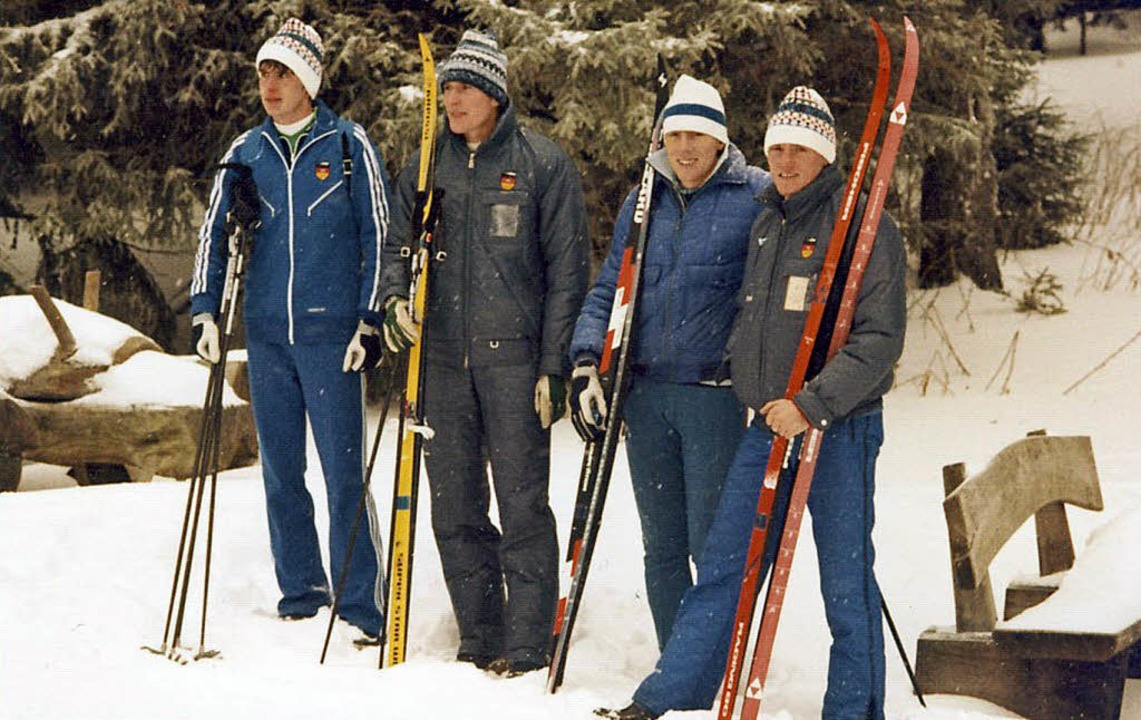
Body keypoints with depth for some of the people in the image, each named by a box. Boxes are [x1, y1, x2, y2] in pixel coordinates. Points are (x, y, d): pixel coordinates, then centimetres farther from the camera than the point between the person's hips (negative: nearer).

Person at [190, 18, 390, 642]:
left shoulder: (349, 147, 1)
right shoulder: (245, 153, 10)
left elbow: (378, 237, 2)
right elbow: (215, 233, 16)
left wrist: (370, 322, -4)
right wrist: (206, 311, 6)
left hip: (332, 334, -4)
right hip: (266, 335, 4)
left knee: (343, 473, -6)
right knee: (281, 474, 8)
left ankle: (361, 609, -1)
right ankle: (300, 597, 19)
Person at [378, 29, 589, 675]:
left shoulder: (543, 164, 0)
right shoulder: (427, 168, 13)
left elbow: (568, 271, -2)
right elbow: (400, 246, 20)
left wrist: (555, 364, -8)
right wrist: (397, 297, -3)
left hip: (513, 355, -5)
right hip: (442, 357, 5)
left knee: (523, 506, -5)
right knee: (455, 511, 8)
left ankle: (527, 649, 2)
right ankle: (479, 644, 18)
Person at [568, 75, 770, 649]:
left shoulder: (757, 197, -2)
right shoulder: (644, 201, 13)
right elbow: (608, 289, 15)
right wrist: (585, 361, 1)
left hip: (715, 392, -5)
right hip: (644, 392, 5)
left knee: (713, 546, -5)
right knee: (661, 548, 10)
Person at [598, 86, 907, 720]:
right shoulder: (764, 224, 14)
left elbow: (879, 340, -16)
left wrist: (812, 404, -23)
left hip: (840, 430, -6)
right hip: (767, 425, 7)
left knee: (846, 584, 1)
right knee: (720, 571, 7)